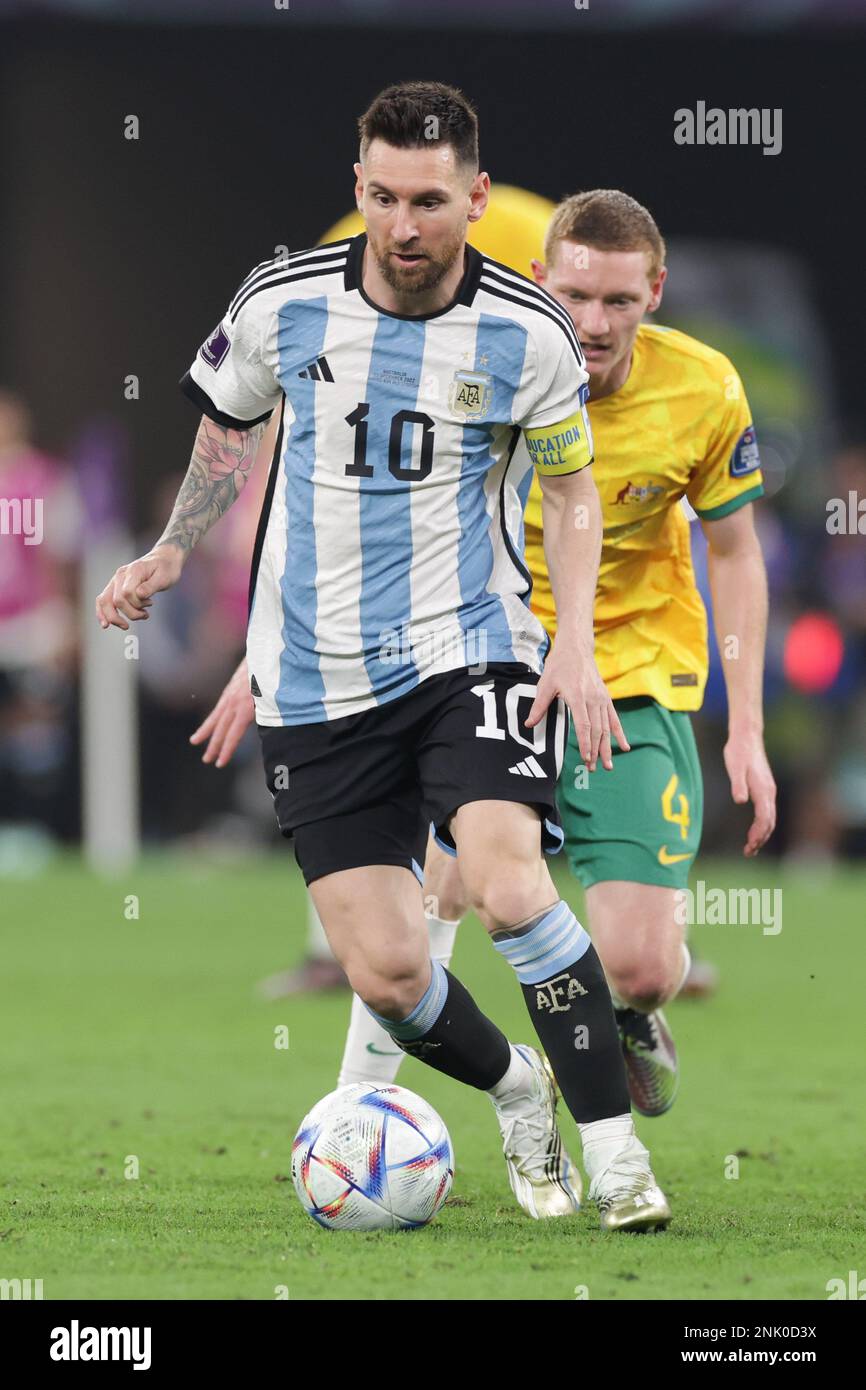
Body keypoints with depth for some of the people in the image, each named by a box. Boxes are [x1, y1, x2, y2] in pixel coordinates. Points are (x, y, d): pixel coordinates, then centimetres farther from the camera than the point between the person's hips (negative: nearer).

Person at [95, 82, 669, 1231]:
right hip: (317, 684, 2)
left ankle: (615, 1152, -17)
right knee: (386, 973, -4)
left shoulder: (529, 336, -8)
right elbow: (230, 424, 17)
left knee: (504, 883, -28)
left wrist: (575, 643, -5)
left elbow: (573, 488, 7)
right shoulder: (284, 302, -5)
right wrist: (172, 554, 13)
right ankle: (515, 1092, 28)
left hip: (470, 649, -2)